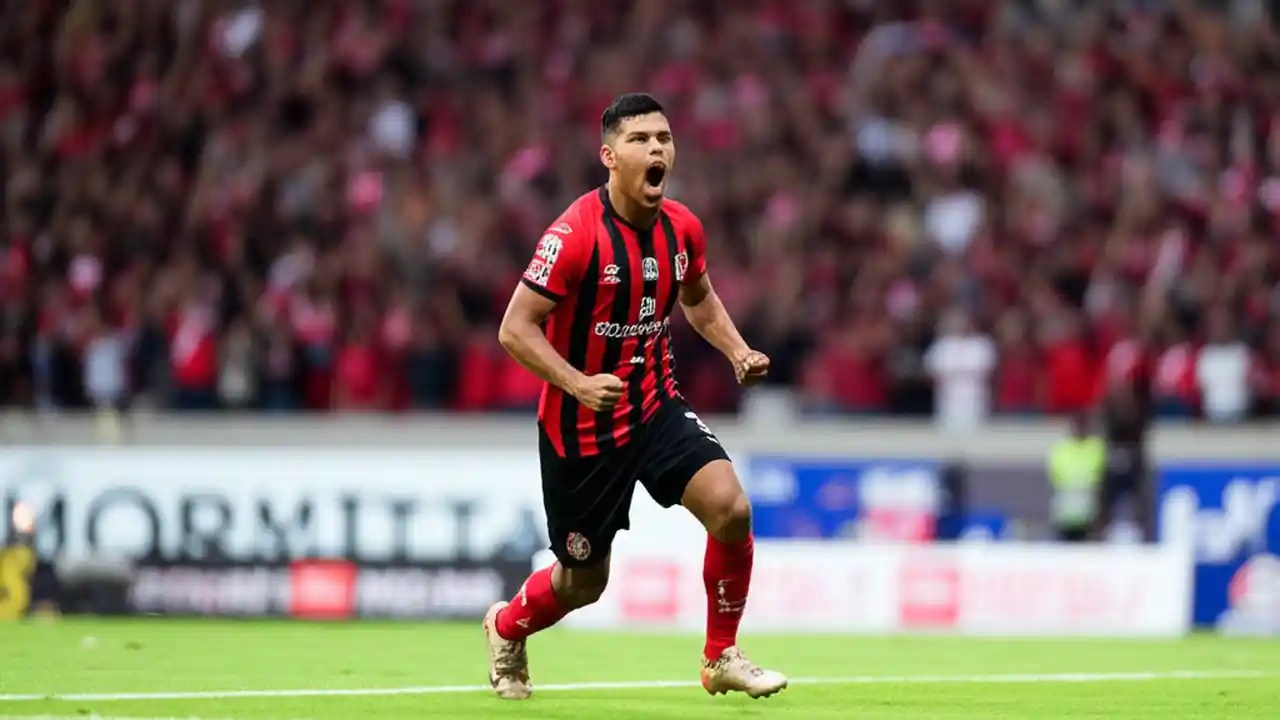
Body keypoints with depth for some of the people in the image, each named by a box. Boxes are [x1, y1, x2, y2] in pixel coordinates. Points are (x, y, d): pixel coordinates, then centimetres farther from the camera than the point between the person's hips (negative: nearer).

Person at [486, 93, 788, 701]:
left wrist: (738, 351, 1)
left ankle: (722, 657, 1)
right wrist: (578, 384, -34)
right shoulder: (576, 234, -22)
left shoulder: (682, 227, -3)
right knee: (584, 582, 8)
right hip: (581, 424, -5)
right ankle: (506, 627, 43)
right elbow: (515, 330, -20)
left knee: (730, 508, -19)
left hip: (656, 406, 5)